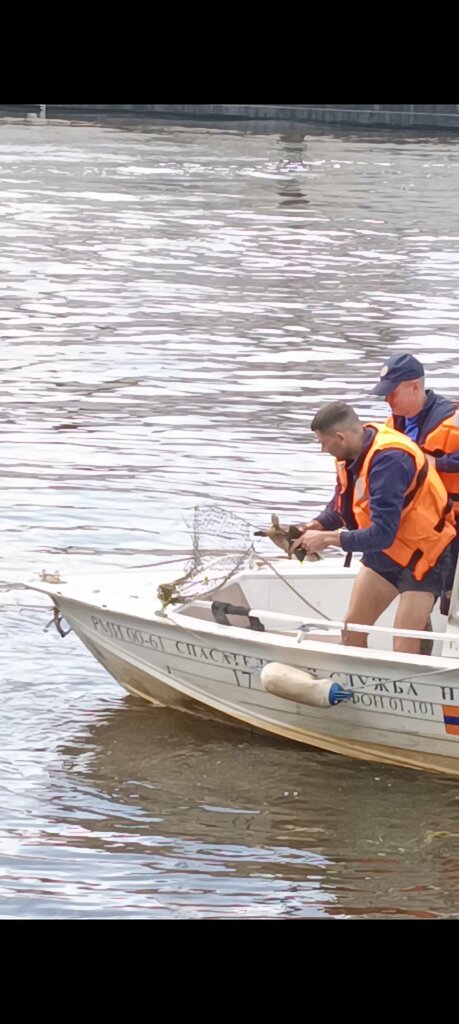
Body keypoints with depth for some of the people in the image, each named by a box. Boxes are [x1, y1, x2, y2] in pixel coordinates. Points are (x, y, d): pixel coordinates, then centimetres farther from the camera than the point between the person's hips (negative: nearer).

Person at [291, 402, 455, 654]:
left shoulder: (388, 460, -32)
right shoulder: (353, 452, -6)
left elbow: (382, 534, -34)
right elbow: (340, 507, 9)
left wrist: (327, 539, -24)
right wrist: (314, 527, -11)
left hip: (422, 554, -9)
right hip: (385, 552, 9)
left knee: (403, 649, -15)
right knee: (351, 631, 9)